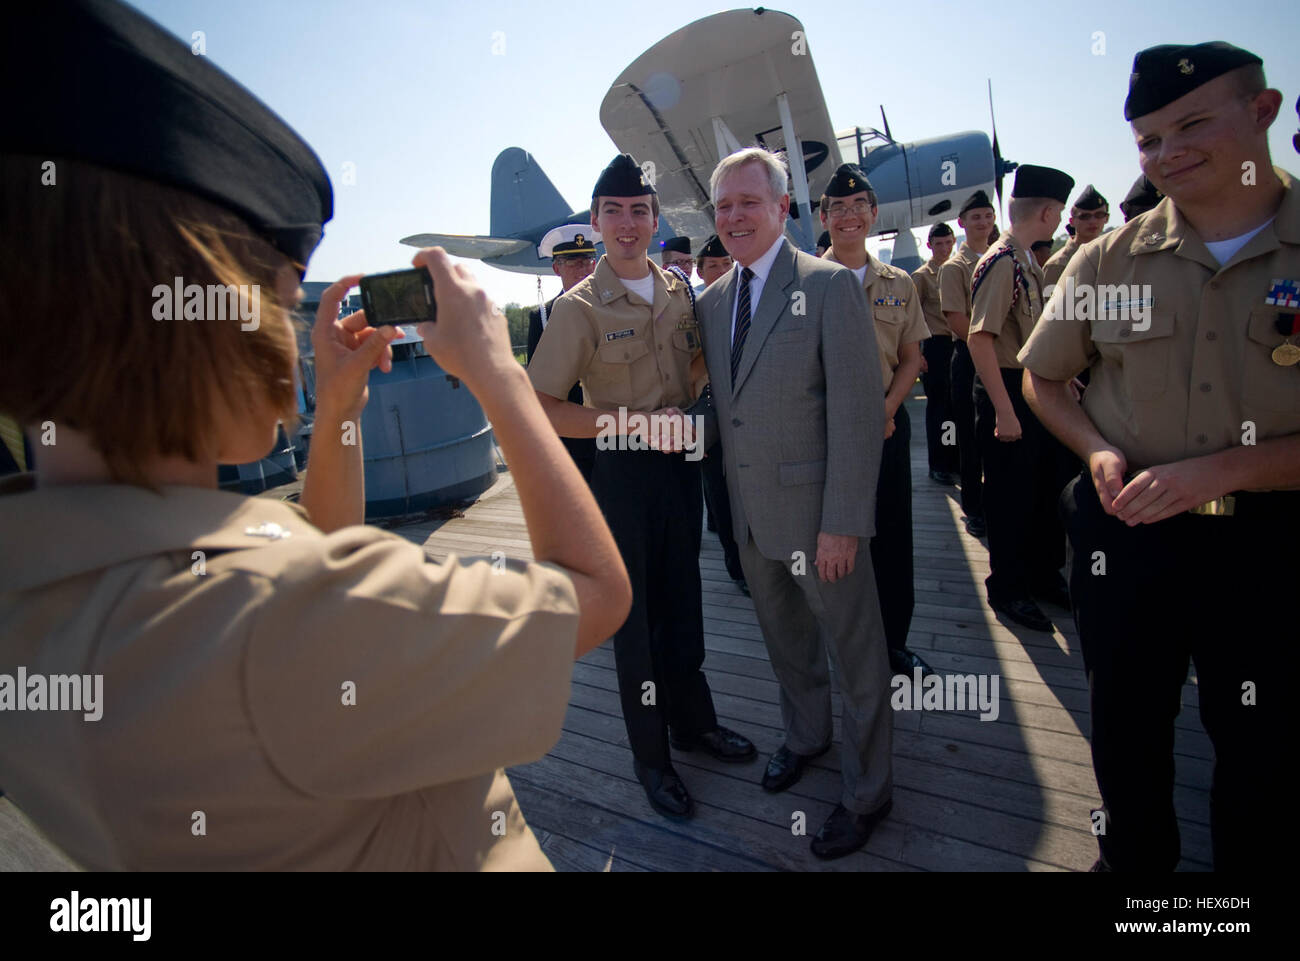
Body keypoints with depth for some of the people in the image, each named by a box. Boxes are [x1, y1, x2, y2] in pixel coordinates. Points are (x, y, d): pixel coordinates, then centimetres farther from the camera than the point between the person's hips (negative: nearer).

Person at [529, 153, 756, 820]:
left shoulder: (678, 290, 5)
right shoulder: (579, 308, -12)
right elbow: (537, 408, -16)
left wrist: (690, 394, -2)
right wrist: (634, 421, -21)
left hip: (680, 461, 5)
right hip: (621, 472, -5)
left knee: (683, 599, 18)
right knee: (636, 611, 7)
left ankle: (692, 720, 40)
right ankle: (650, 757, 26)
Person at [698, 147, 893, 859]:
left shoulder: (830, 286, -11)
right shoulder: (711, 301, 9)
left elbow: (857, 411, -15)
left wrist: (842, 521, -19)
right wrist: (730, 500, 6)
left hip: (819, 509, -6)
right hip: (750, 511, 6)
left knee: (854, 652, 9)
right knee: (785, 638, 23)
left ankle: (866, 792, 30)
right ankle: (805, 736, 48)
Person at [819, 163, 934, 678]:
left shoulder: (898, 285, 9)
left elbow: (910, 359, 12)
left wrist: (886, 409, -5)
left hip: (887, 423, 3)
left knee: (893, 538, 9)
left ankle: (894, 641, 26)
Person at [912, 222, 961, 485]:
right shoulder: (921, 276, 0)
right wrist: (916, 353, -9)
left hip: (960, 344, 4)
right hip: (937, 346, -4)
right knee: (938, 406, 1)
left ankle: (957, 462, 18)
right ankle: (938, 465, 11)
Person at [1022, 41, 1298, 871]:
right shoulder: (1109, 259, -2)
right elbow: (1043, 378, 8)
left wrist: (1224, 469, -22)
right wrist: (1099, 451, -9)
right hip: (1126, 531, 2)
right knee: (1126, 723, 18)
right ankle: (1134, 859, 44)